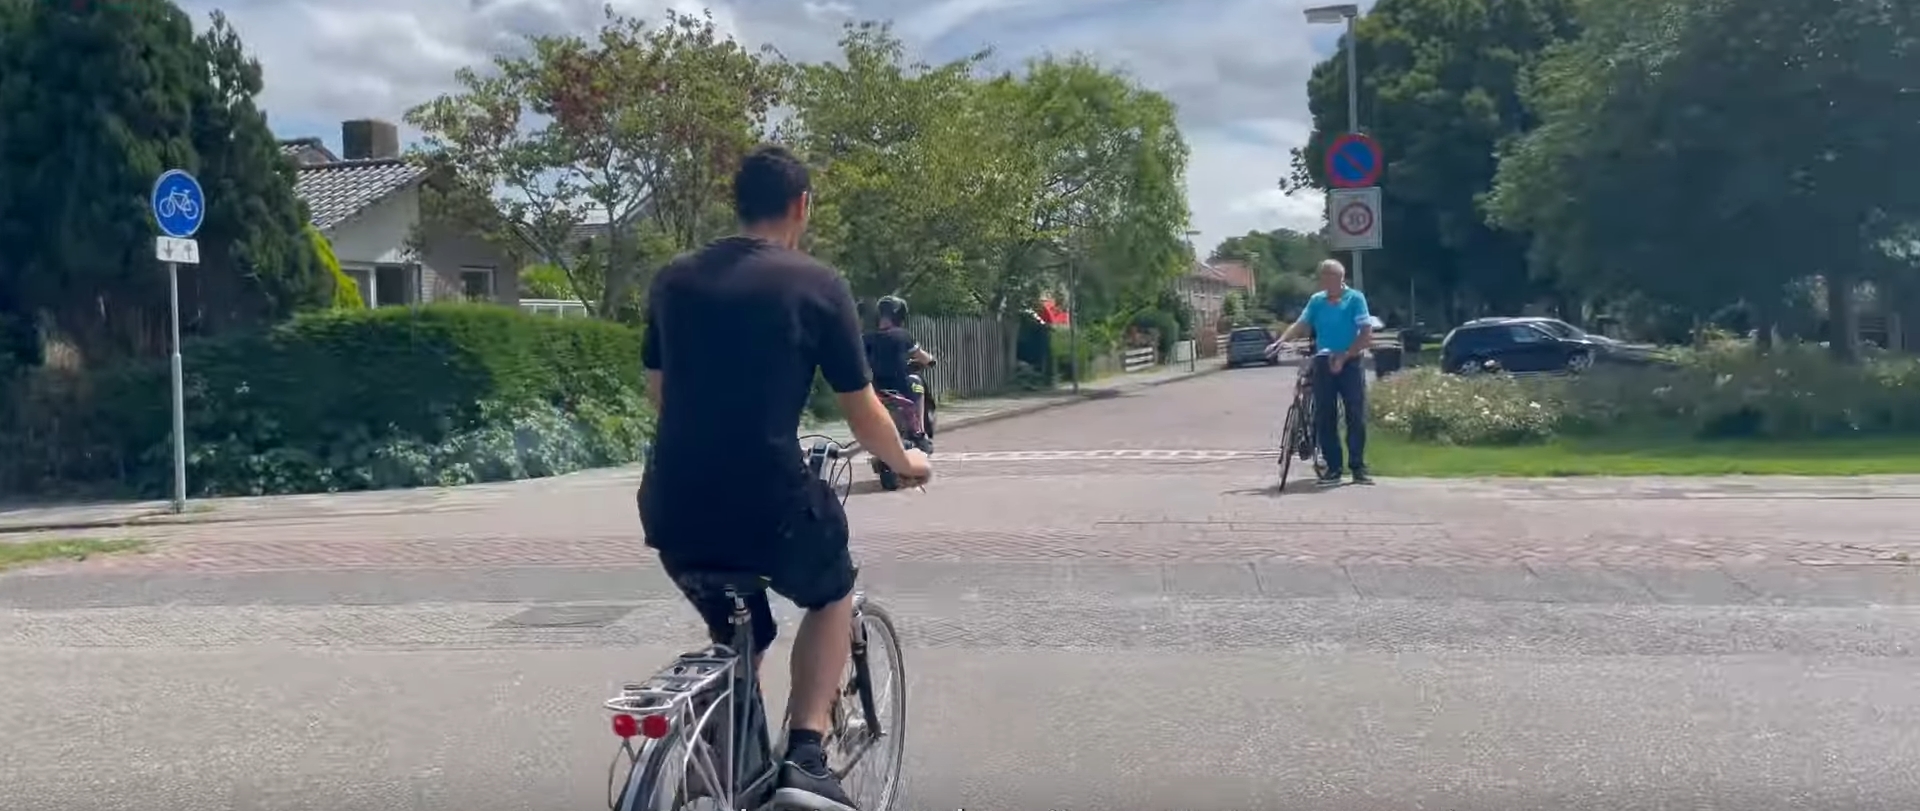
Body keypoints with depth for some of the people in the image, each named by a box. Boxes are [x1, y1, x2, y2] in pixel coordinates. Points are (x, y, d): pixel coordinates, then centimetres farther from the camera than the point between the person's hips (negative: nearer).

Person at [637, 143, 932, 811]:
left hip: (672, 512, 4)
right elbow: (863, 415, 2)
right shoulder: (816, 284, -3)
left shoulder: (672, 280, 10)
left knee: (736, 636, 29)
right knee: (832, 593, 26)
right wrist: (905, 462, 23)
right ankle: (804, 755, 12)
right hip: (767, 507, -4)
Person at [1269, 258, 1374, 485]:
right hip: (1323, 364, 4)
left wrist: (1344, 357, -16)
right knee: (1324, 417, 3)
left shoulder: (1355, 299, -5)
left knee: (1357, 416, -3)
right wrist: (1280, 341, -18)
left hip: (1350, 364, -3)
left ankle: (1358, 467, 4)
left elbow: (1366, 334, -9)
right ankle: (1333, 467, 11)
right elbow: (1300, 325, 0)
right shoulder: (1316, 301, 7)